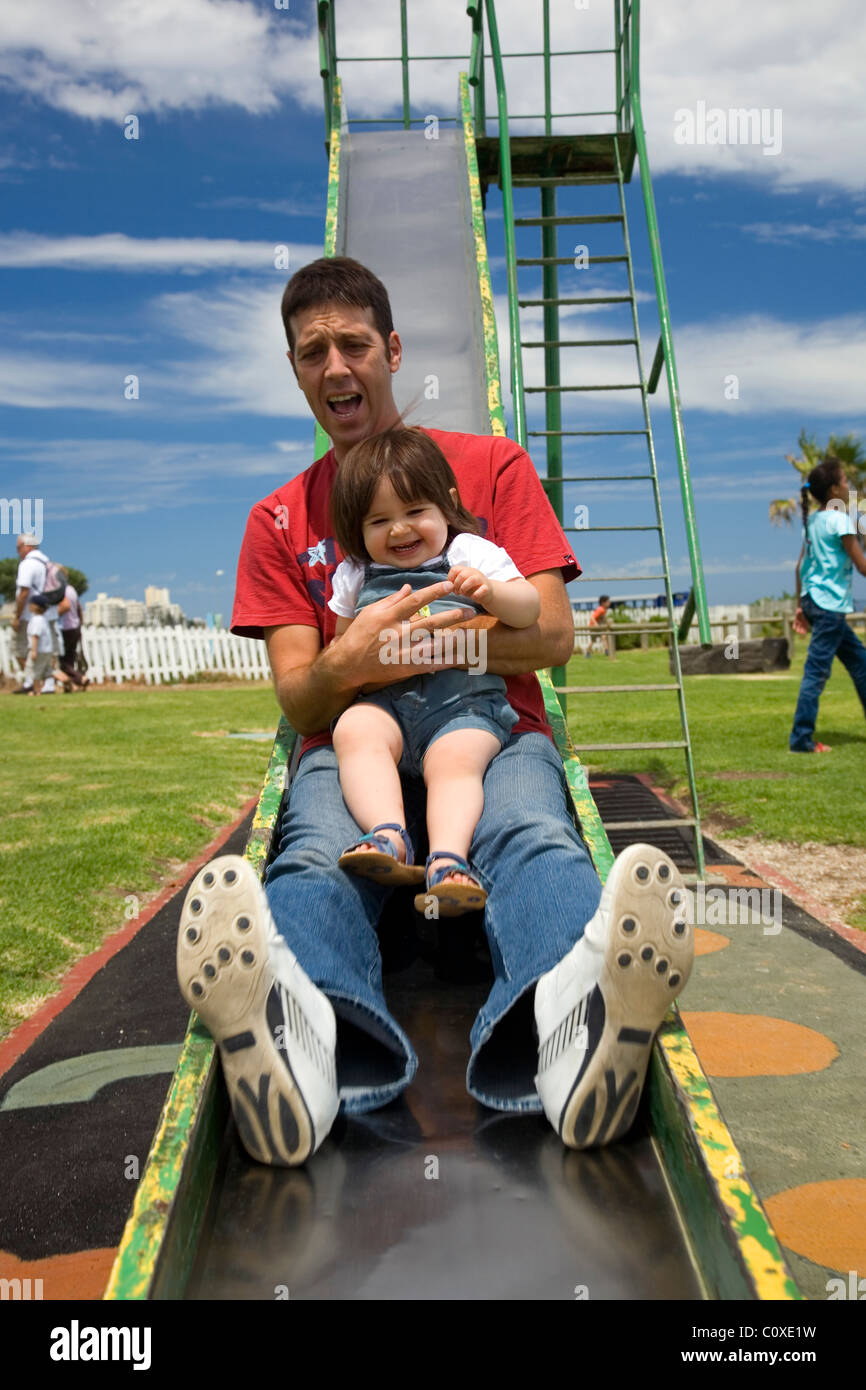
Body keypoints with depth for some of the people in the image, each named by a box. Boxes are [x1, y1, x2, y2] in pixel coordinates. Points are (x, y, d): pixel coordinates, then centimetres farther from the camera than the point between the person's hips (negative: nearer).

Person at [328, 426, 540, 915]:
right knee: (355, 730, -30)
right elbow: (341, 645, 28)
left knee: (455, 760, -32)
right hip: (384, 698, 3)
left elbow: (530, 609, 3)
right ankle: (388, 835, -44)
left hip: (464, 699, -2)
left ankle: (447, 861, -44)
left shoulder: (471, 554, 11)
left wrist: (489, 589, -16)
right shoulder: (355, 576, 21)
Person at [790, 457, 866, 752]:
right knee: (817, 671, -6)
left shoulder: (812, 520, 11)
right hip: (830, 603, -9)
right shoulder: (840, 520, -12)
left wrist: (800, 606, 17)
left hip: (814, 600, 9)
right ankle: (801, 739, -4)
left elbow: (800, 566, 14)